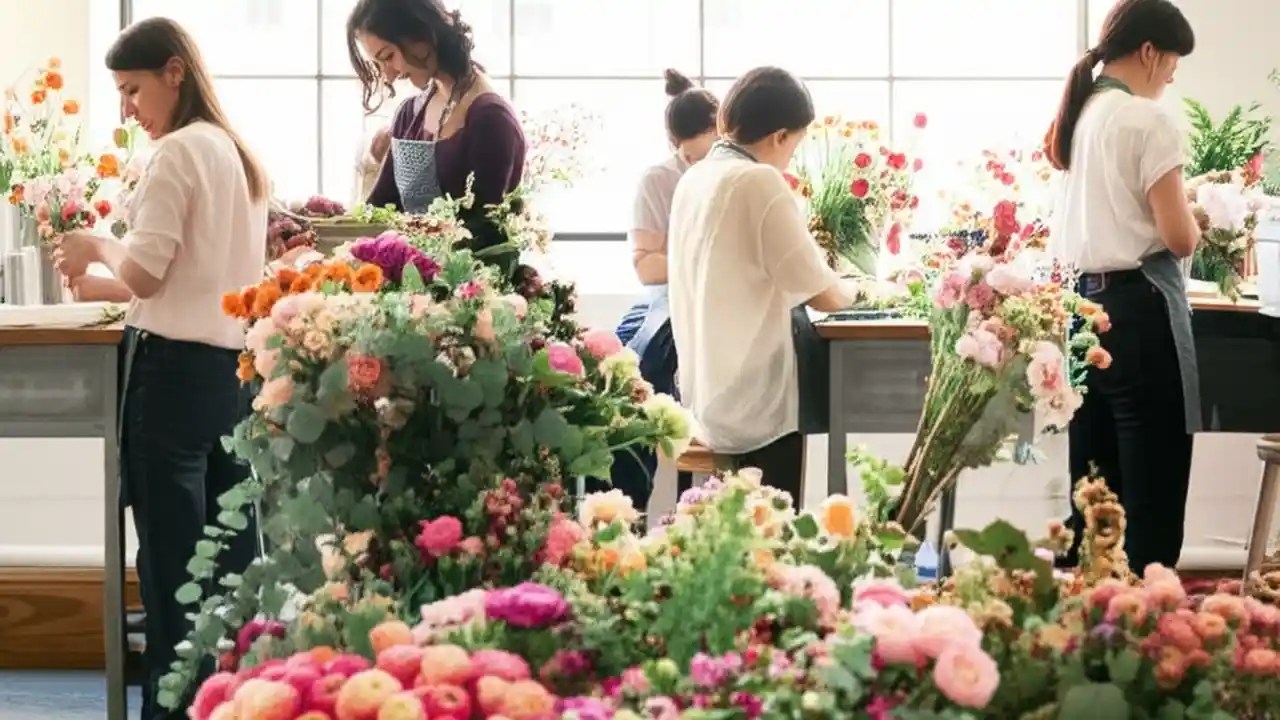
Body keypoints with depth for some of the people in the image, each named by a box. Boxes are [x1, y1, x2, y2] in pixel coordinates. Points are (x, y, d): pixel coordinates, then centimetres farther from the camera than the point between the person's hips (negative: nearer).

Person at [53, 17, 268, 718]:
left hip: (175, 367, -8)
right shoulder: (240, 154, 13)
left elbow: (144, 274, -15)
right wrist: (106, 268, 20)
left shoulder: (176, 152, -12)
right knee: (231, 550, 11)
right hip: (235, 365, 8)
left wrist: (98, 247, 4)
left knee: (170, 557, -3)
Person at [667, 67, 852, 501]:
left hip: (706, 398, 9)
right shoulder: (759, 181, -18)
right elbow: (823, 296, -14)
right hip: (754, 404, -9)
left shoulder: (693, 180, 8)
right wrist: (845, 292, 7)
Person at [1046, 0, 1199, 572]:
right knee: (1152, 487, -2)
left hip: (1085, 301, 8)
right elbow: (1179, 238, -14)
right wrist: (1196, 219, 6)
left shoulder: (1078, 116, 11)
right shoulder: (1148, 121, -12)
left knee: (1093, 484, 13)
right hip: (1138, 307, -8)